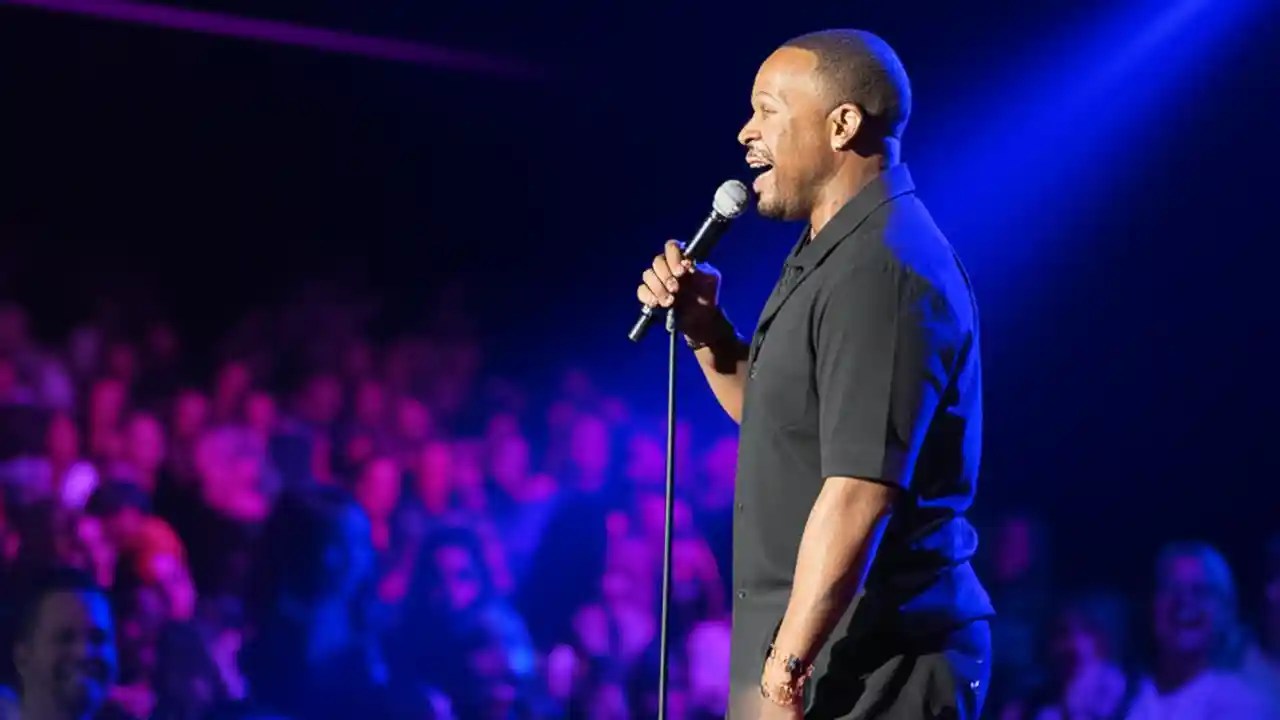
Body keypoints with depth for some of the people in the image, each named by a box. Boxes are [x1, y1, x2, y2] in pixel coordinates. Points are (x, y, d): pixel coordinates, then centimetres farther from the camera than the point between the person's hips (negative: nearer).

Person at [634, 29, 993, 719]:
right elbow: (776, 419, 25)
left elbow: (859, 494, -25)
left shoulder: (881, 273, -19)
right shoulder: (830, 254, 14)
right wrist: (705, 328, 9)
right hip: (825, 658, 10)